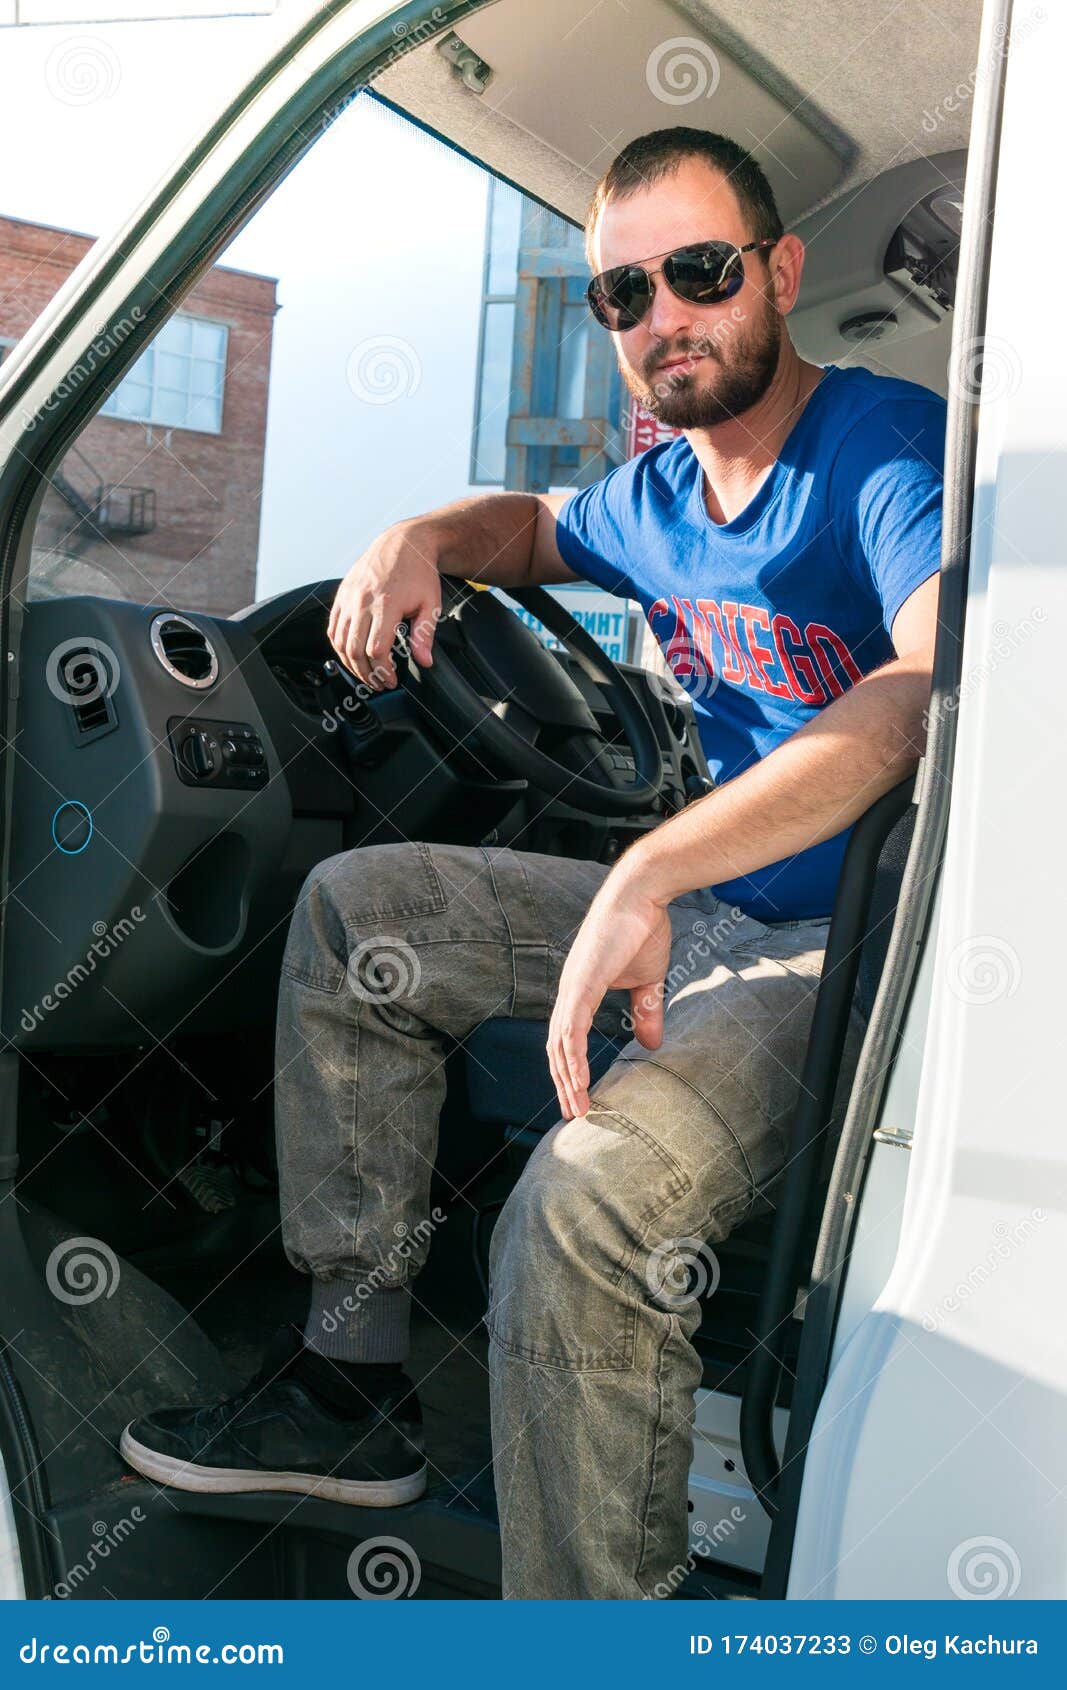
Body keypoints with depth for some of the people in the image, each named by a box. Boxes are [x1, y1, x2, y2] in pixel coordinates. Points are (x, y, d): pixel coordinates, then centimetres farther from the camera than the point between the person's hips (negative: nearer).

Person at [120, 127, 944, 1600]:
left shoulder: (887, 446, -14)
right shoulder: (657, 496, 12)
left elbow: (942, 683, -34)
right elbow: (538, 527, 35)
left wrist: (649, 873, -39)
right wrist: (422, 536, 10)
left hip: (847, 949, -9)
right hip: (706, 908, 9)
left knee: (582, 1203, -35)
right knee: (354, 911, 9)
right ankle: (355, 1377, 9)